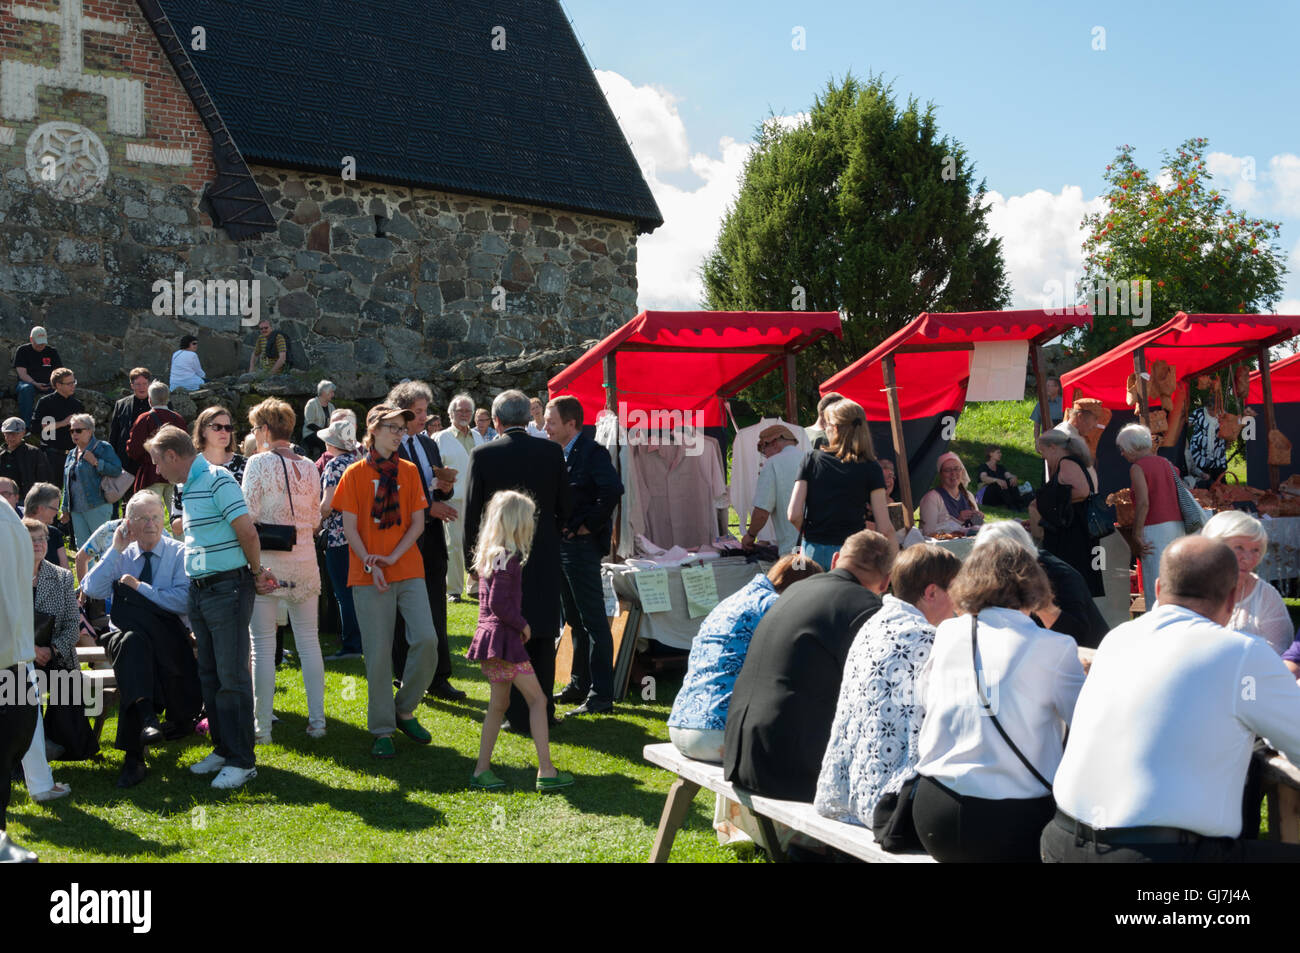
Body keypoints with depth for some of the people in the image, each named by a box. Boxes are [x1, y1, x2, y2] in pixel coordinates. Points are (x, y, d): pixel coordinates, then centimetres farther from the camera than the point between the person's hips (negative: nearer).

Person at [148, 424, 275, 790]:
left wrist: (256, 573, -5)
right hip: (199, 591, 9)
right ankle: (223, 748, 25)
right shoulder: (190, 486, 15)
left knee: (232, 676, -5)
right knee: (209, 675, 14)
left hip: (227, 589, -9)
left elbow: (247, 530, -18)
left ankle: (241, 761, 2)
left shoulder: (217, 479, -13)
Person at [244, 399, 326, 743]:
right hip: (304, 561, 4)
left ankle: (261, 727, 6)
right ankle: (317, 720, 14)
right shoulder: (309, 467, 6)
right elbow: (315, 520, 10)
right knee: (309, 640, 11)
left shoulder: (258, 463, -8)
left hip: (267, 562, -4)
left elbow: (248, 516, -12)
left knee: (263, 646, 1)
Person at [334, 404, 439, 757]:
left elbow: (418, 522, 5)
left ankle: (404, 710, 11)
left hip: (408, 569, 2)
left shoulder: (409, 471, 9)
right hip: (369, 573, -2)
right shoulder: (355, 473, 2)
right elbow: (349, 527, -2)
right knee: (378, 652, -1)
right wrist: (370, 564, -13)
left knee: (426, 639, -11)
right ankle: (382, 730, 10)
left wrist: (393, 557, -8)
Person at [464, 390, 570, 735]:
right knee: (543, 637, 12)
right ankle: (544, 709, 18)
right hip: (545, 558, 2)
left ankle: (517, 715, 7)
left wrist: (472, 559, 5)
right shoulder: (552, 452, -2)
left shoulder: (482, 455, -9)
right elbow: (564, 508, 4)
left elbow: (472, 513, -5)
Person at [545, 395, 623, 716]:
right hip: (560, 545, 9)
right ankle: (580, 684, 28)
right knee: (575, 621, 17)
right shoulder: (558, 454, 12)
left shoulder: (592, 453, -14)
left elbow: (613, 489, -27)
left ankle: (601, 695, 0)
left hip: (582, 546, -9)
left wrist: (588, 526, -19)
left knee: (594, 621, -4)